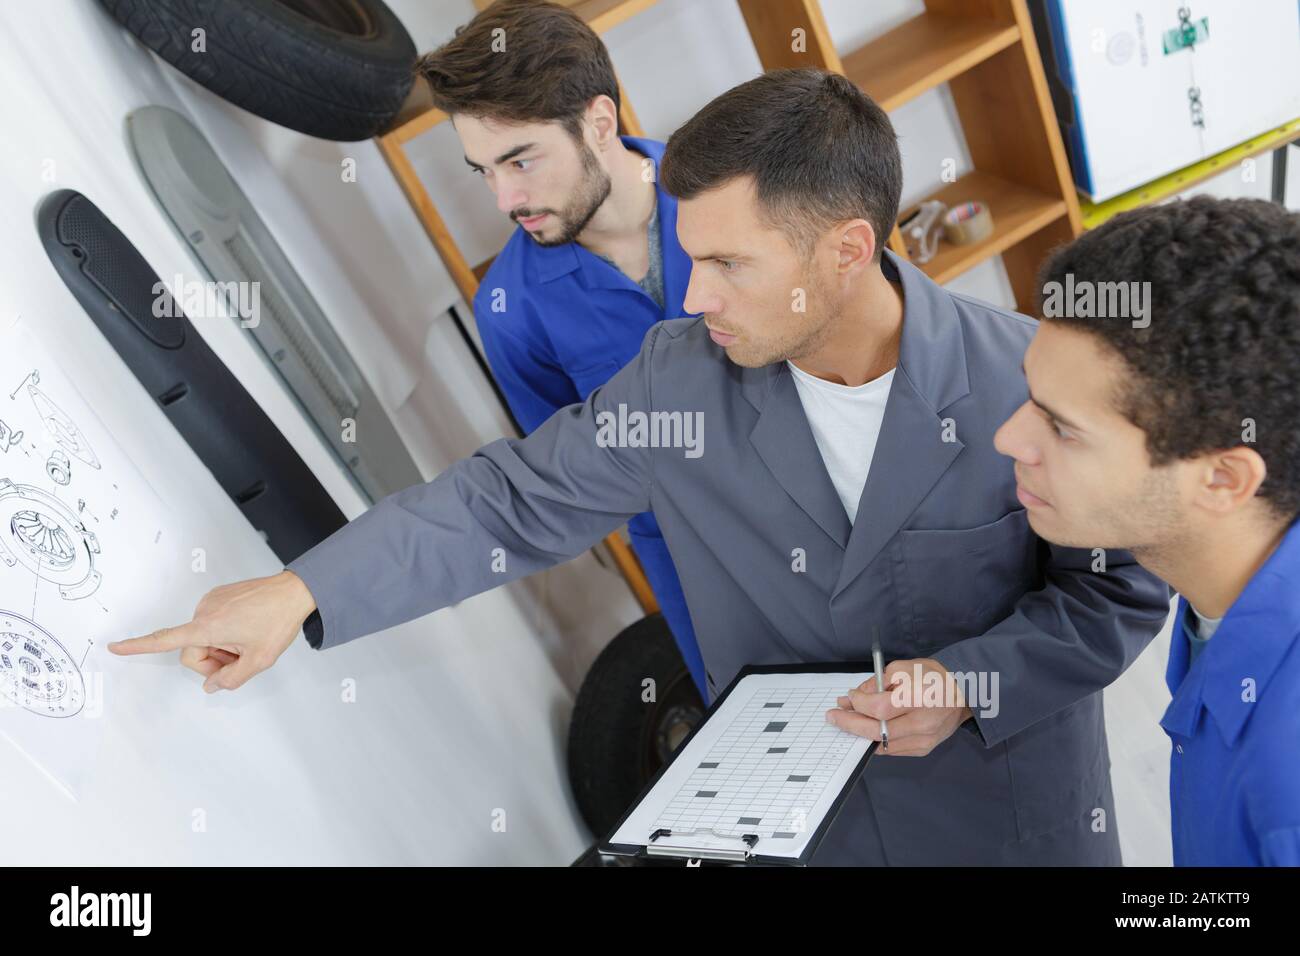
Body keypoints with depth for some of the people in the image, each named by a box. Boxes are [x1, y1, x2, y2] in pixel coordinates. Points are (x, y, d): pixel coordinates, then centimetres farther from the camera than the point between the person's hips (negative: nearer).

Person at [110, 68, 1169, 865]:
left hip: (1004, 813, -1)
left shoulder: (1036, 383, -21)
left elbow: (1126, 585, -8)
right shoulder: (684, 376, -14)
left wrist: (971, 681, -23)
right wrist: (303, 592, -17)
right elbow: (515, 500, -9)